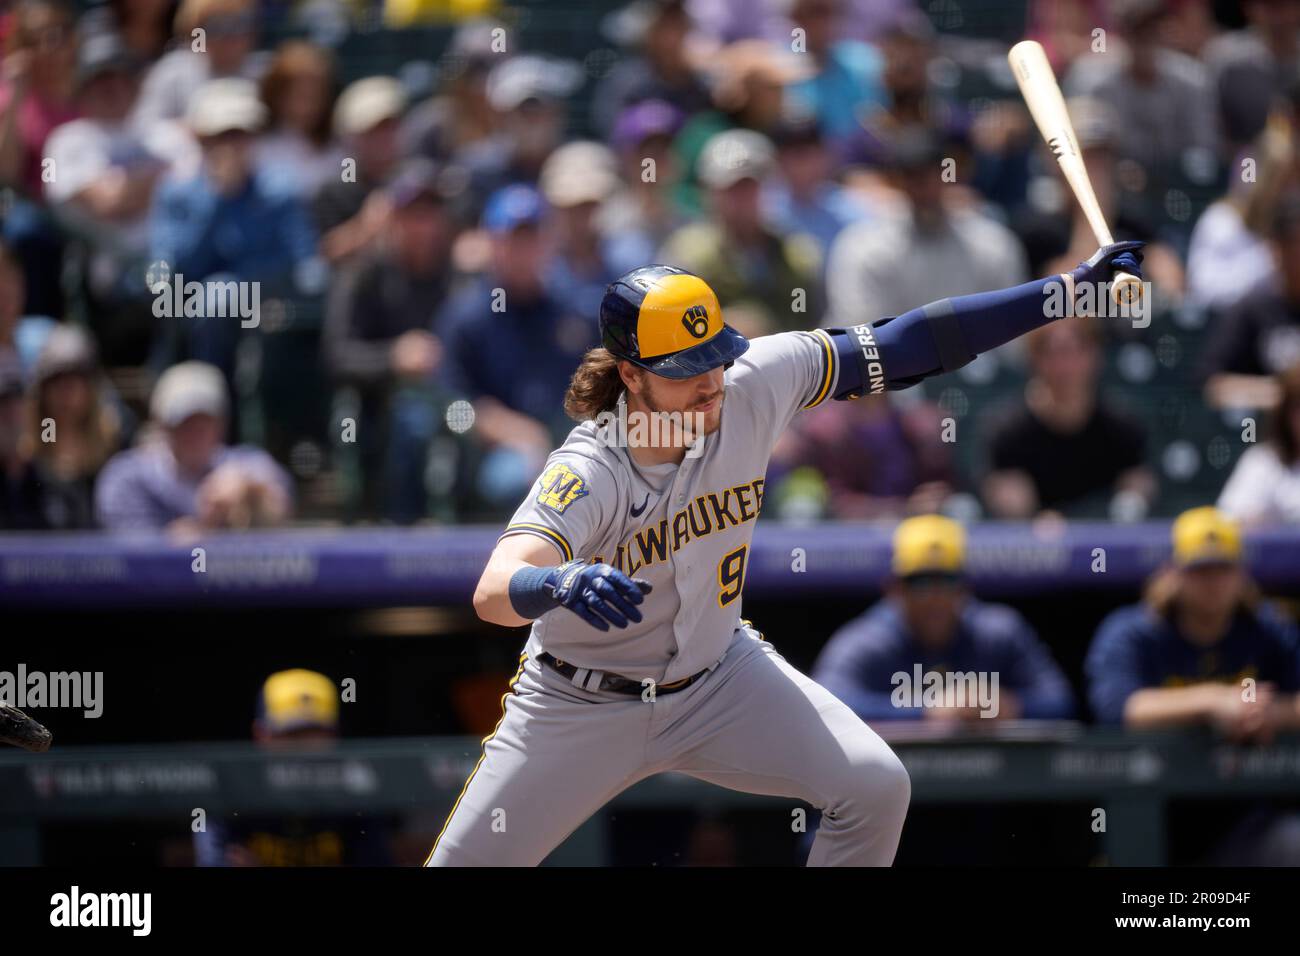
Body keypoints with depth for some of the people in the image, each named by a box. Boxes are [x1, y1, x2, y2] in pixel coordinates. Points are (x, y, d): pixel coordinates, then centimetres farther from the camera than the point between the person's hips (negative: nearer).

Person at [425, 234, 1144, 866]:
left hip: (718, 679, 4)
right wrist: (563, 586, -72)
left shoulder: (753, 385, -19)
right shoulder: (587, 472, -32)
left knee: (875, 788, -11)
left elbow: (901, 348, -15)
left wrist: (1072, 287, -18)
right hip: (580, 707, -4)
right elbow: (493, 592, -47)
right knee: (465, 865, -2)